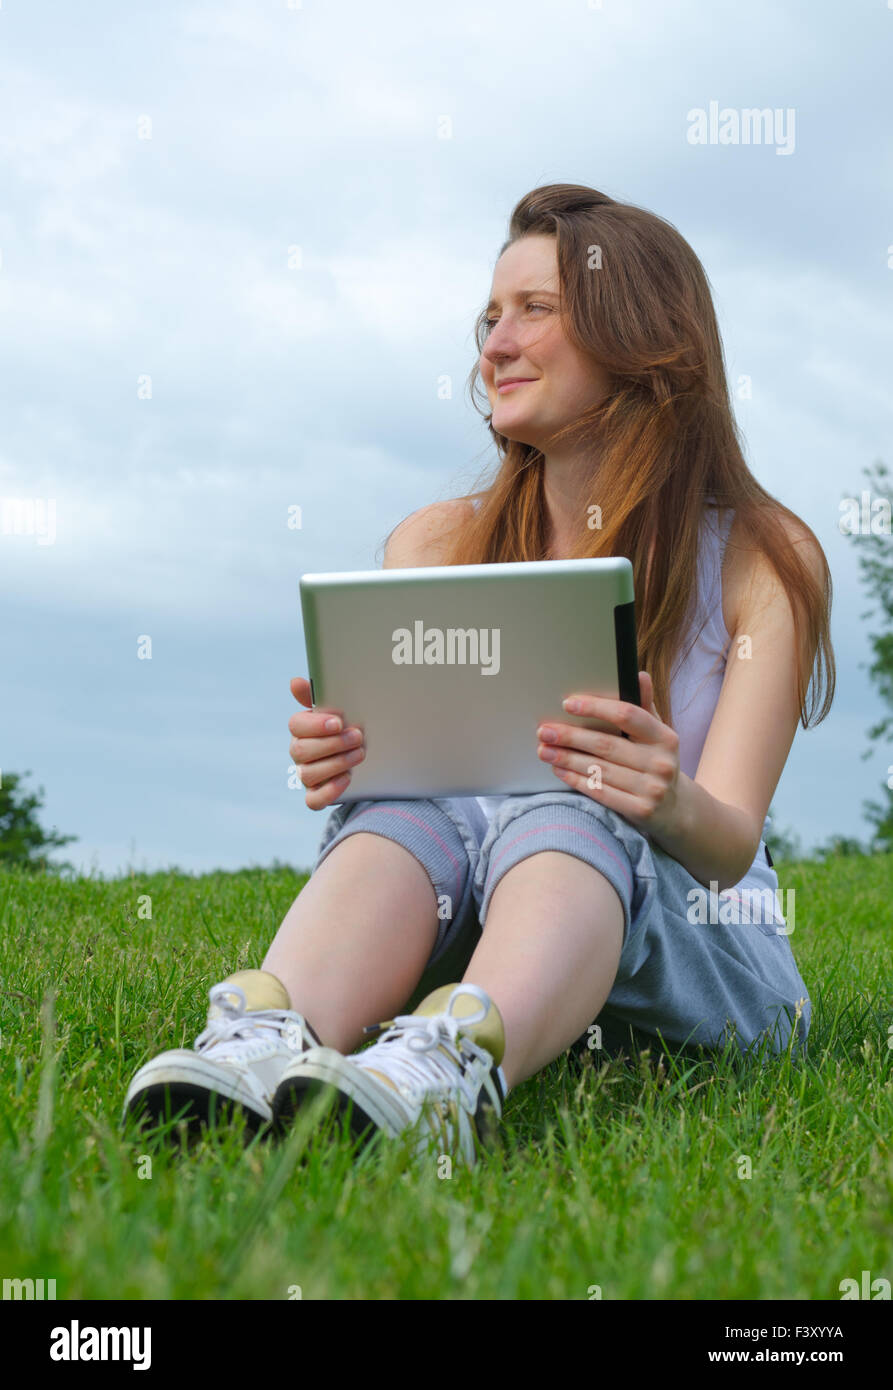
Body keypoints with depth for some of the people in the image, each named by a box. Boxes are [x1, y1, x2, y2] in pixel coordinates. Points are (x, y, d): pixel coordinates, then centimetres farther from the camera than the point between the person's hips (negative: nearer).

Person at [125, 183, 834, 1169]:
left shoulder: (763, 558, 2)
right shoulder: (434, 545, 11)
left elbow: (729, 841, -9)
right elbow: (398, 766, 3)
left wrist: (670, 808, -34)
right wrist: (340, 767, -22)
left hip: (696, 950, -2)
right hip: (454, 942, 2)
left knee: (561, 820, -34)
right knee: (411, 807, -31)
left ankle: (456, 1067, -62)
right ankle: (264, 1045, -56)